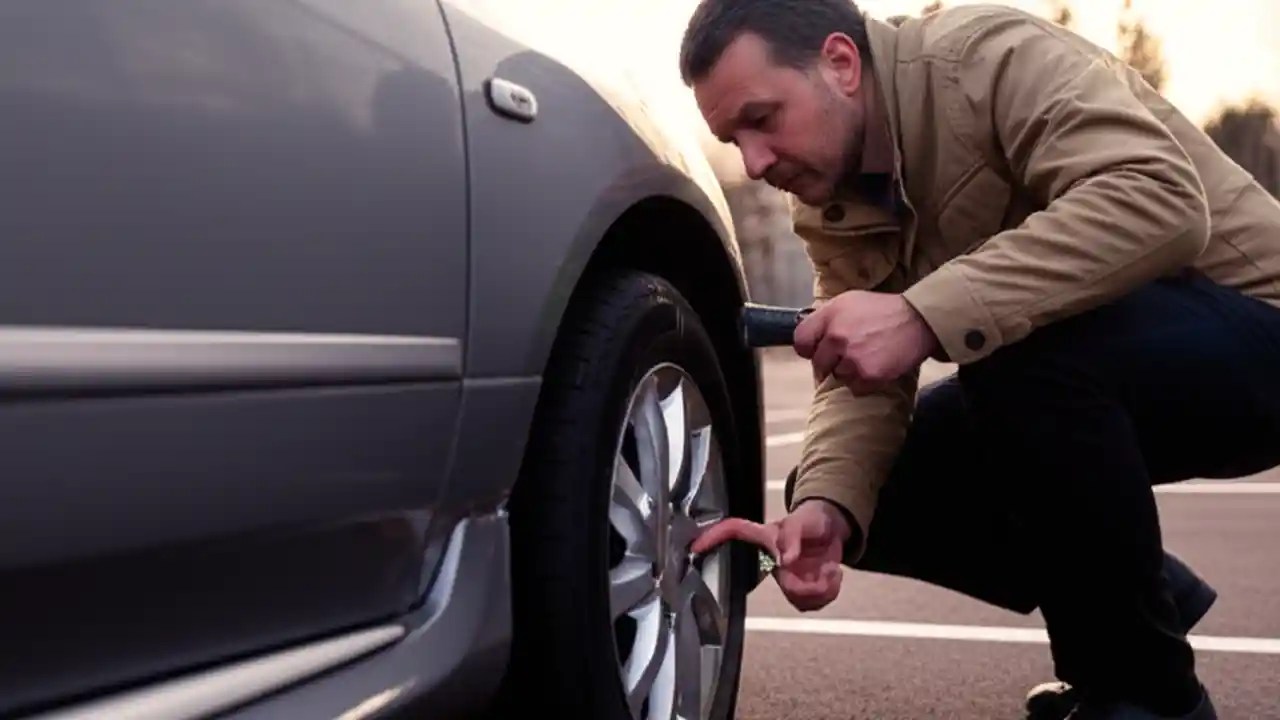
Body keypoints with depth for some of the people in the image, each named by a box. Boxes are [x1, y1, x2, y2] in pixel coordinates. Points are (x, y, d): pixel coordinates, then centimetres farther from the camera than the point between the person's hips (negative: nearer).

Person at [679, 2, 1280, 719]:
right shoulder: (829, 203, -2)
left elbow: (1160, 198, -39)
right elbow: (860, 377, -6)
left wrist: (924, 314, -44)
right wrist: (825, 505, -26)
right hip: (1093, 359, 8)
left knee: (1020, 344, -36)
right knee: (878, 493, -3)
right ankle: (1142, 592, 13)